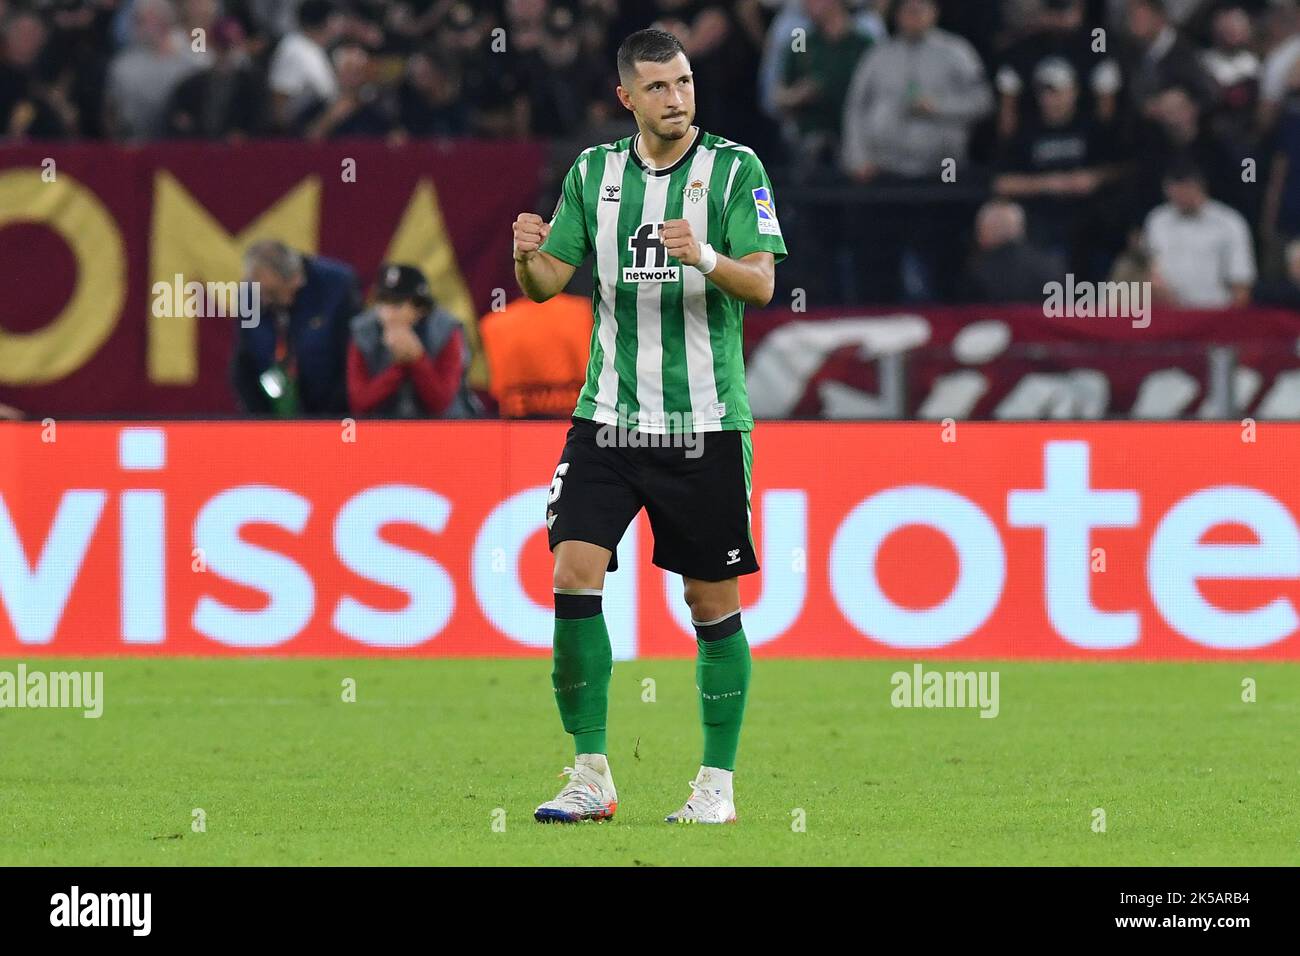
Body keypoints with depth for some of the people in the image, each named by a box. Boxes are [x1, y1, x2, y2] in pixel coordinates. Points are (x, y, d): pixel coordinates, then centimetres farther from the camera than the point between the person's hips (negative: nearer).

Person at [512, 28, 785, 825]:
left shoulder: (735, 169, -3)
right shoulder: (593, 172, 7)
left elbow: (761, 283, -11)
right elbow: (549, 283, 7)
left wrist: (704, 257, -30)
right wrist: (529, 257, -15)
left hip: (705, 422, -2)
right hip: (609, 419, 2)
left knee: (714, 601, 2)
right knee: (574, 572, -11)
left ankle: (718, 783, 13)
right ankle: (592, 776, -5)